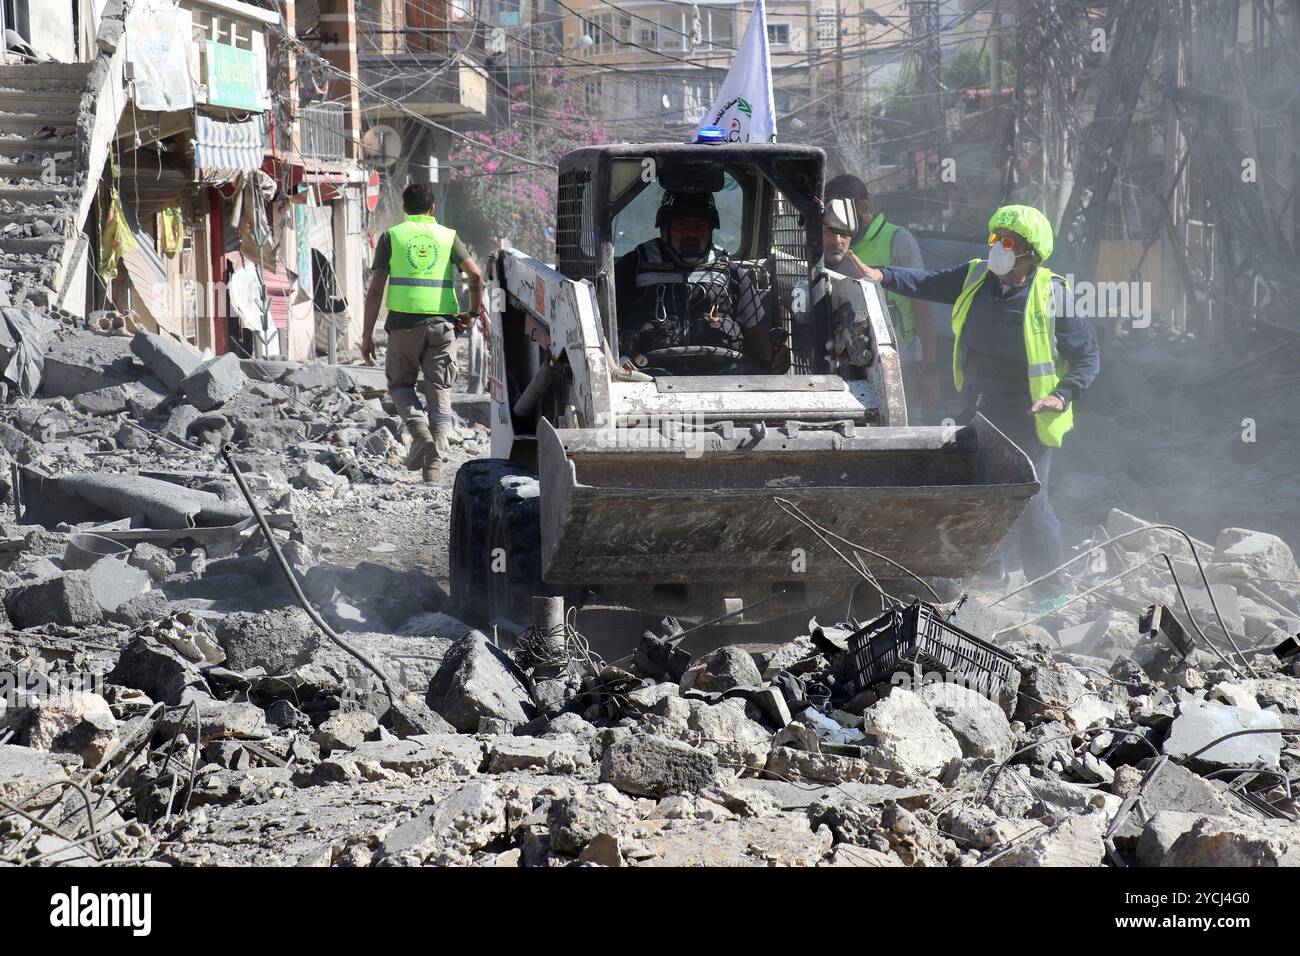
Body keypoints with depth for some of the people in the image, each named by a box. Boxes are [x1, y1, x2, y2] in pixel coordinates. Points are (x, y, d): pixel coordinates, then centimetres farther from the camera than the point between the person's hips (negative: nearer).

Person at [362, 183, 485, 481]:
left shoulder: (391, 236, 5)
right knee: (439, 391, 7)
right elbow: (475, 274, -4)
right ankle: (434, 462, -1)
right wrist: (475, 312, 10)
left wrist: (367, 334, 3)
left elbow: (376, 288, 0)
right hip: (441, 323, 1)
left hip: (404, 322, -1)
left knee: (400, 383, 17)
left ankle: (420, 432, -8)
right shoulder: (447, 236, 9)